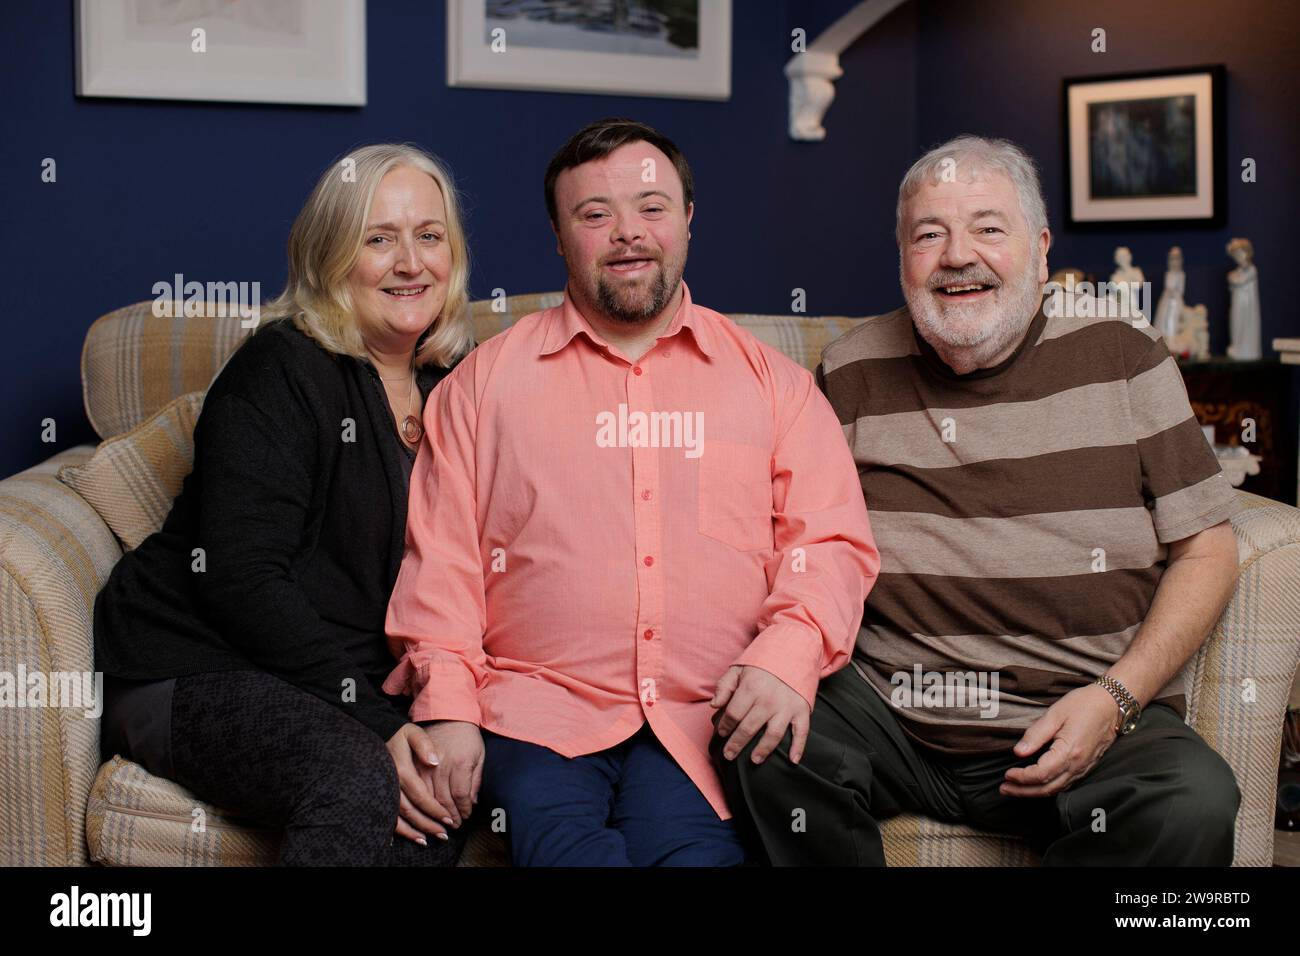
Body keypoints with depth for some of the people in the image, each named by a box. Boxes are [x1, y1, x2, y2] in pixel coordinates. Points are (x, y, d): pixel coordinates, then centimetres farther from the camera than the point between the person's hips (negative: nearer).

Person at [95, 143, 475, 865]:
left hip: (357, 685, 5)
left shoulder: (452, 385, 10)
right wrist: (374, 720, -23)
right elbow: (242, 577, -17)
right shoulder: (278, 373, -10)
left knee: (437, 803, -27)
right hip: (193, 670, -5)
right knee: (360, 785, -34)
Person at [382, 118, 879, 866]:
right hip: (538, 711, 0)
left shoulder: (772, 381, 16)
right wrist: (448, 706, -6)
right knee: (563, 837, -32)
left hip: (711, 719, 1)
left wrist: (787, 655, -12)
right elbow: (443, 553, 8)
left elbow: (831, 541, 8)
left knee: (687, 846, -29)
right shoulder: (488, 380, 15)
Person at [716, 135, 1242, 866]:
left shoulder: (1124, 359, 4)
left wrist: (1115, 697, -9)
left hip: (1084, 720, -1)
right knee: (762, 750, -27)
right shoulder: (853, 375, 8)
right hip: (887, 716, 1)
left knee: (1194, 802, -31)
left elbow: (1206, 551, 4)